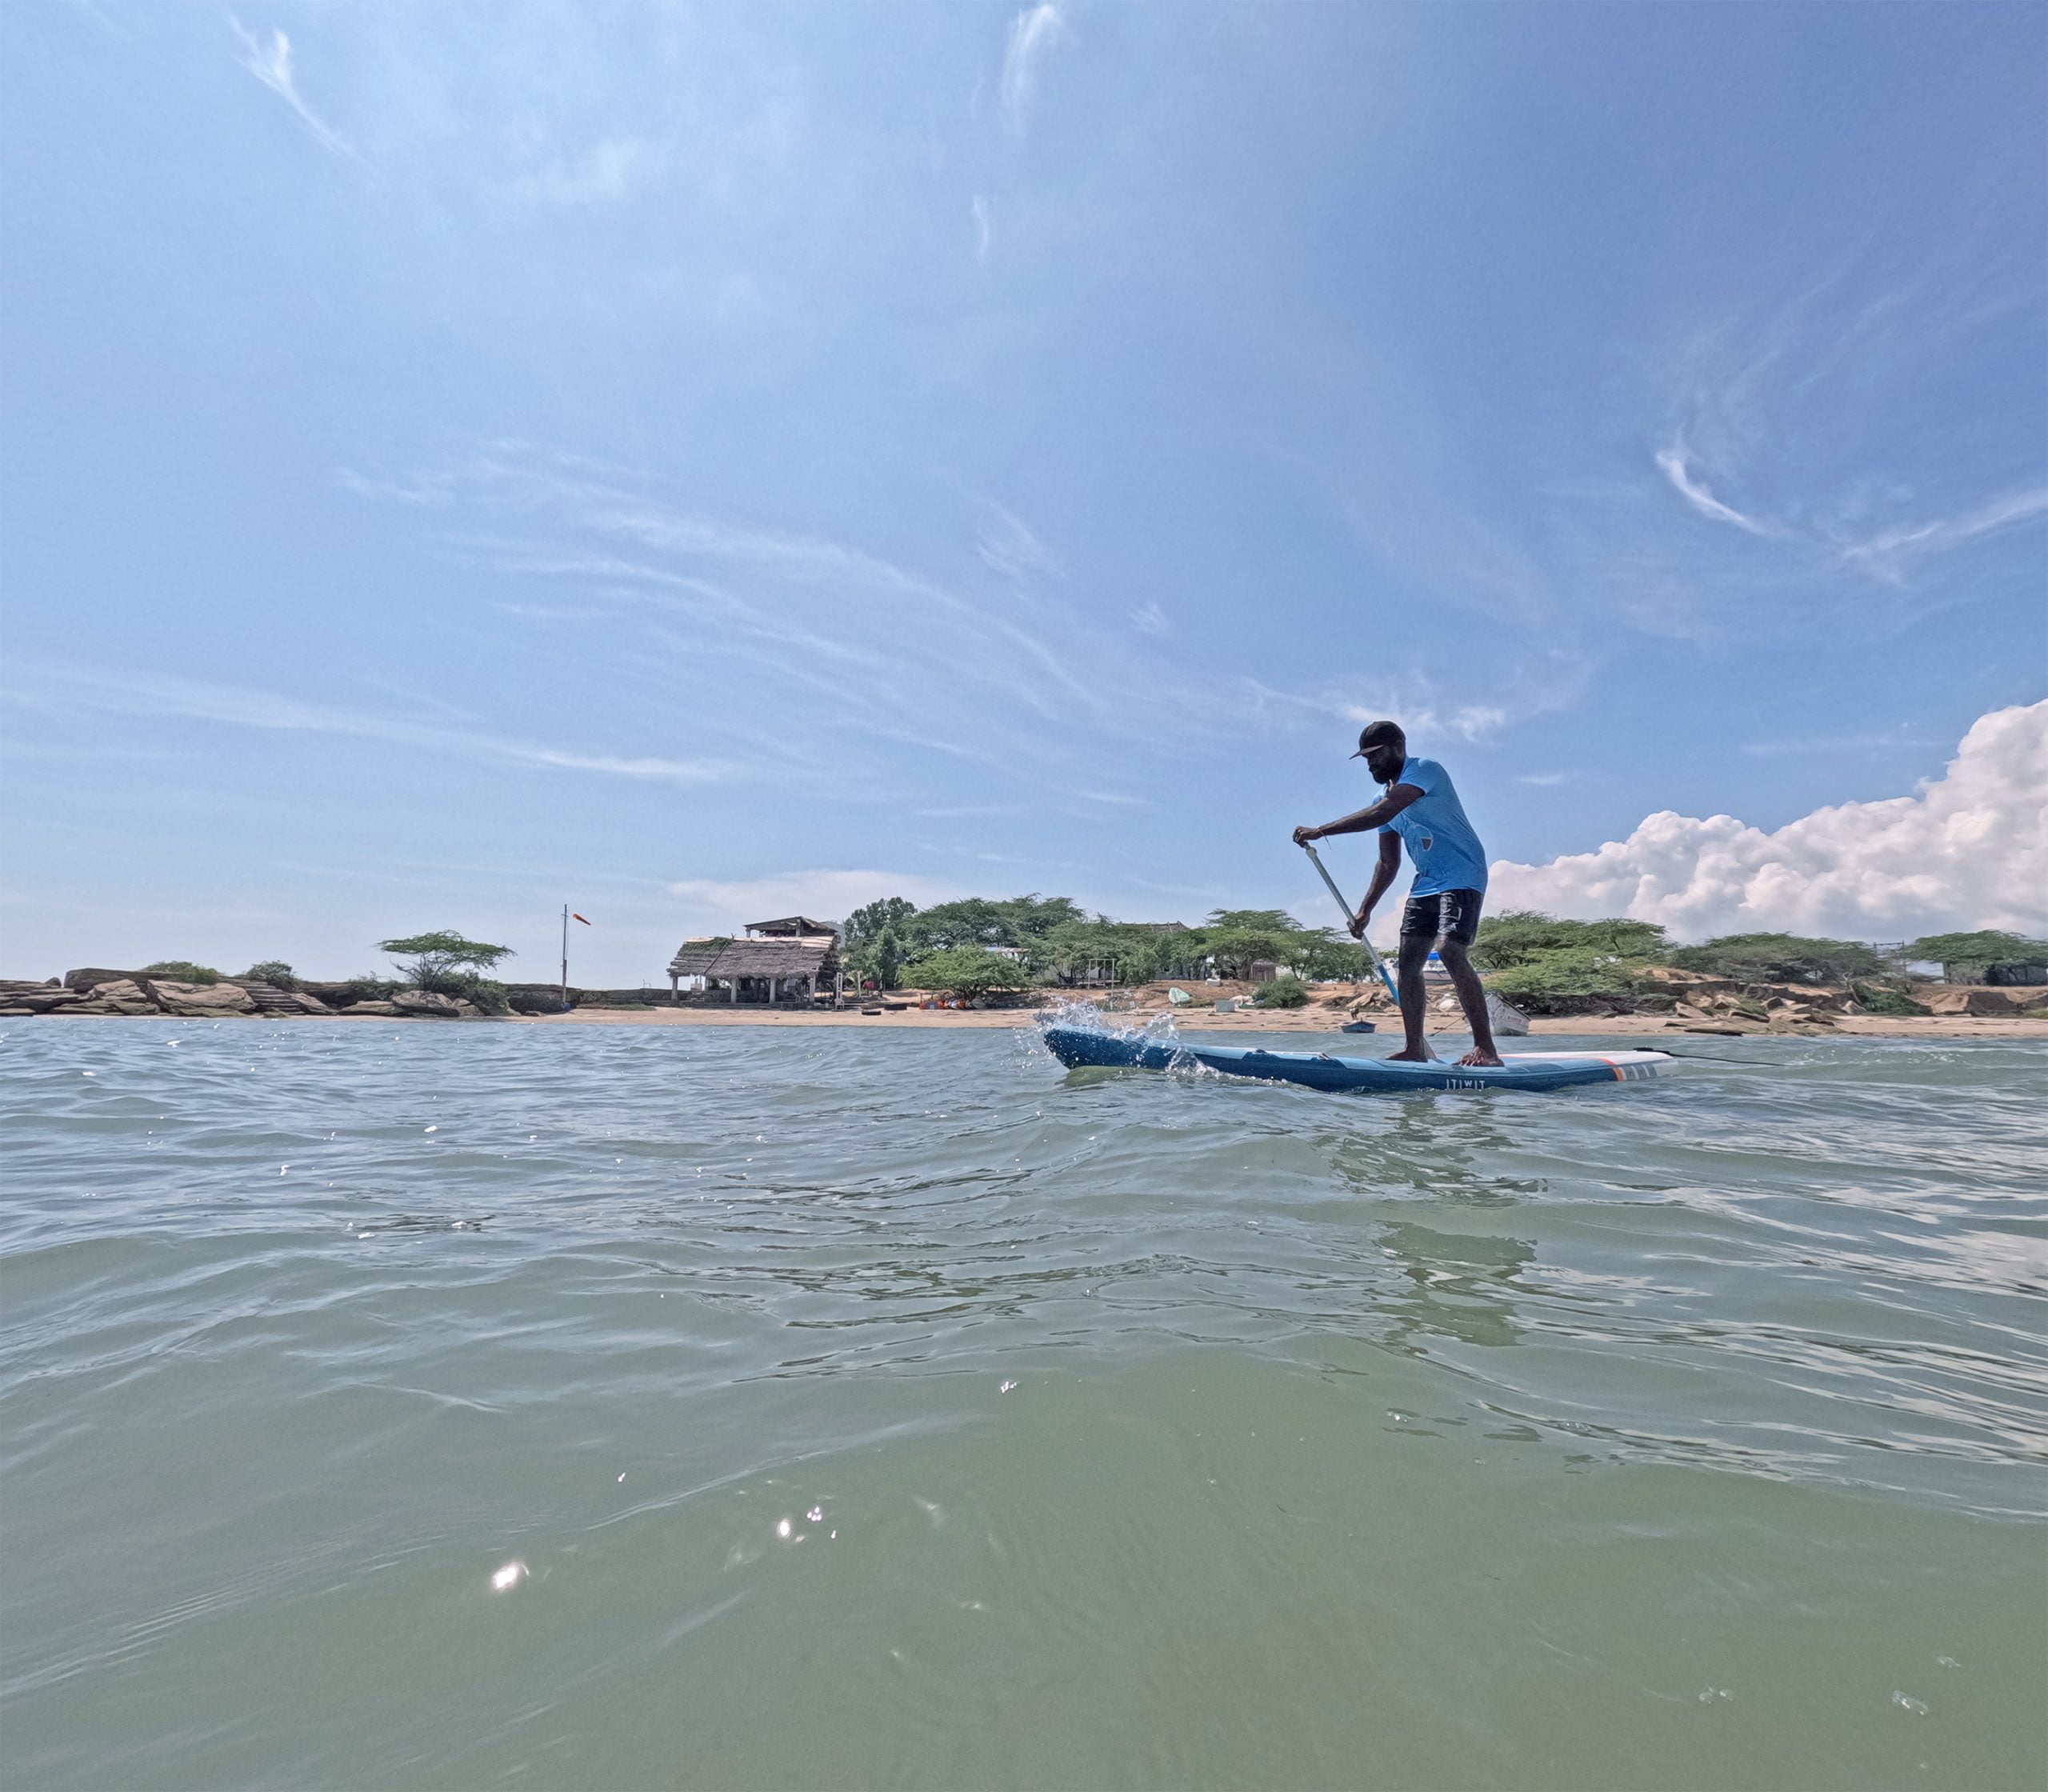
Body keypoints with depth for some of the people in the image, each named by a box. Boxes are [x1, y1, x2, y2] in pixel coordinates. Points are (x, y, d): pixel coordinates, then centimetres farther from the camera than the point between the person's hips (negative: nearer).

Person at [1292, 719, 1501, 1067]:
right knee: (1408, 963, 2)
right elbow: (1388, 863, 15)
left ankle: (1485, 1049, -19)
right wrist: (1365, 910, 8)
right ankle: (1414, 1049, 9)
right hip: (1425, 883, 9)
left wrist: (1321, 831, -32)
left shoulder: (1425, 769, -13)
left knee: (1450, 952, -23)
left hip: (1462, 878, -9)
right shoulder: (1386, 796, 12)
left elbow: (1381, 814, -30)